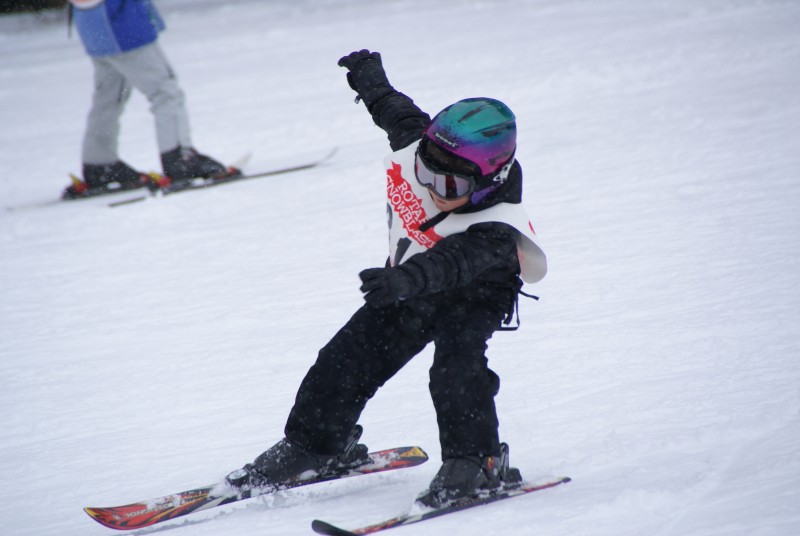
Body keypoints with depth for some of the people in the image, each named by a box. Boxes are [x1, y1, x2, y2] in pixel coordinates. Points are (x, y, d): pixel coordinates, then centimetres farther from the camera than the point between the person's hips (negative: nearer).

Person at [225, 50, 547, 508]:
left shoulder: (493, 233, -39)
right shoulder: (414, 144, -23)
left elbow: (453, 262, -58)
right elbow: (397, 110, -1)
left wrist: (404, 279, -77)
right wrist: (371, 77, 19)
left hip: (474, 291, -6)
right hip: (411, 284, 6)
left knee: (456, 365, -31)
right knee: (349, 356, 4)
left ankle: (476, 462, -15)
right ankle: (314, 443, 23)